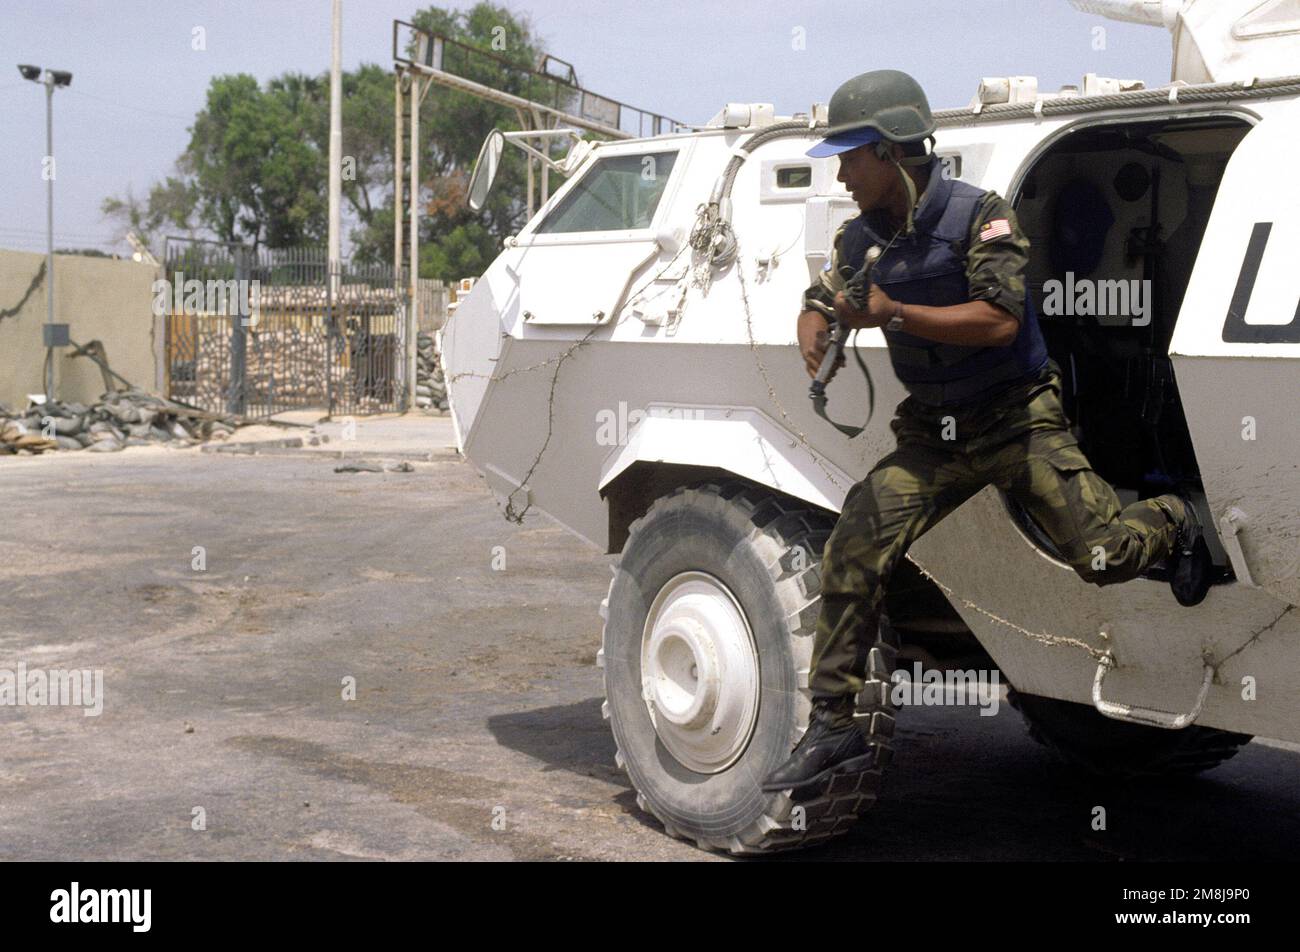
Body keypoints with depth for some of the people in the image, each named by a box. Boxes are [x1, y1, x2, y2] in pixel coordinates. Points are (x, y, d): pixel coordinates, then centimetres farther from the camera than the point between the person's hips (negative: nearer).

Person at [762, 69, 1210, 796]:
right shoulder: (862, 240, 2)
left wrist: (892, 312, -30)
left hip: (1020, 422, -5)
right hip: (934, 435, 5)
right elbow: (819, 306, 16)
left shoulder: (981, 216, -16)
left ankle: (1175, 521, 27)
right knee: (851, 557, -10)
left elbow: (1000, 320, -25)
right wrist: (818, 343, -8)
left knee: (1102, 556, -12)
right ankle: (836, 728, -1)